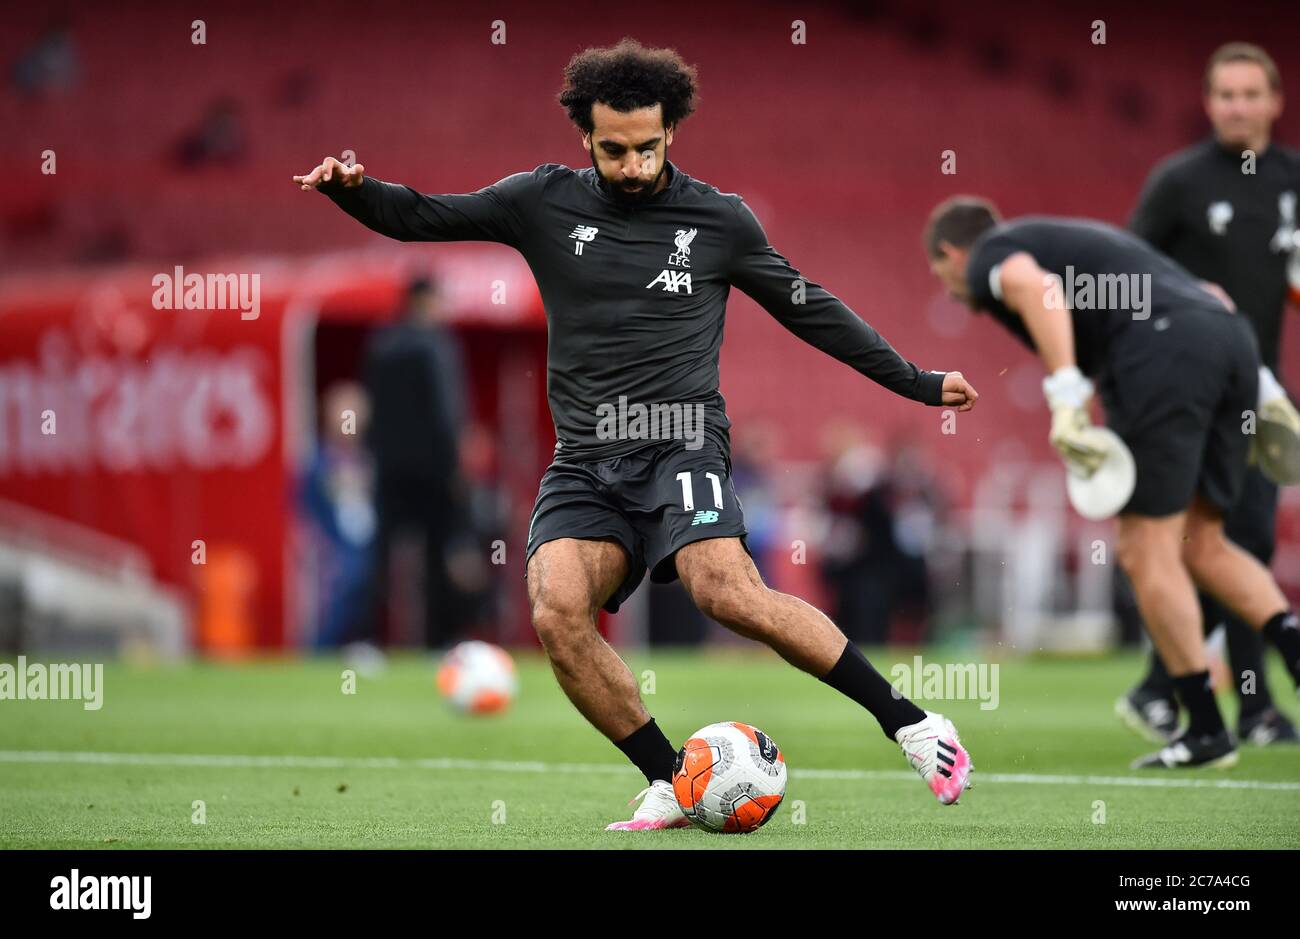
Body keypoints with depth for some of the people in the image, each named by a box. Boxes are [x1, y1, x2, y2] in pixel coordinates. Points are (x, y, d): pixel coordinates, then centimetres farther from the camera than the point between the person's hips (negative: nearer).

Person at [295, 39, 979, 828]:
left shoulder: (720, 220, 5)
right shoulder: (546, 202, 7)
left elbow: (807, 308, 16)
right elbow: (421, 217, 12)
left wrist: (915, 382, 20)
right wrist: (355, 190, -10)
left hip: (681, 444, -3)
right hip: (585, 463, 3)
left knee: (730, 593, -28)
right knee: (557, 612, -23)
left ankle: (911, 724, -18)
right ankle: (672, 786, -9)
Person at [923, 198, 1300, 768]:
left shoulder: (989, 257, 14)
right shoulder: (1074, 238, 37)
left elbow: (1038, 287, -12)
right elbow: (1206, 295, 33)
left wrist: (1066, 399, -20)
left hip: (1162, 351, -8)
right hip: (1231, 337, 8)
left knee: (1147, 551, 0)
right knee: (1200, 546, 16)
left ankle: (1206, 730, 1)